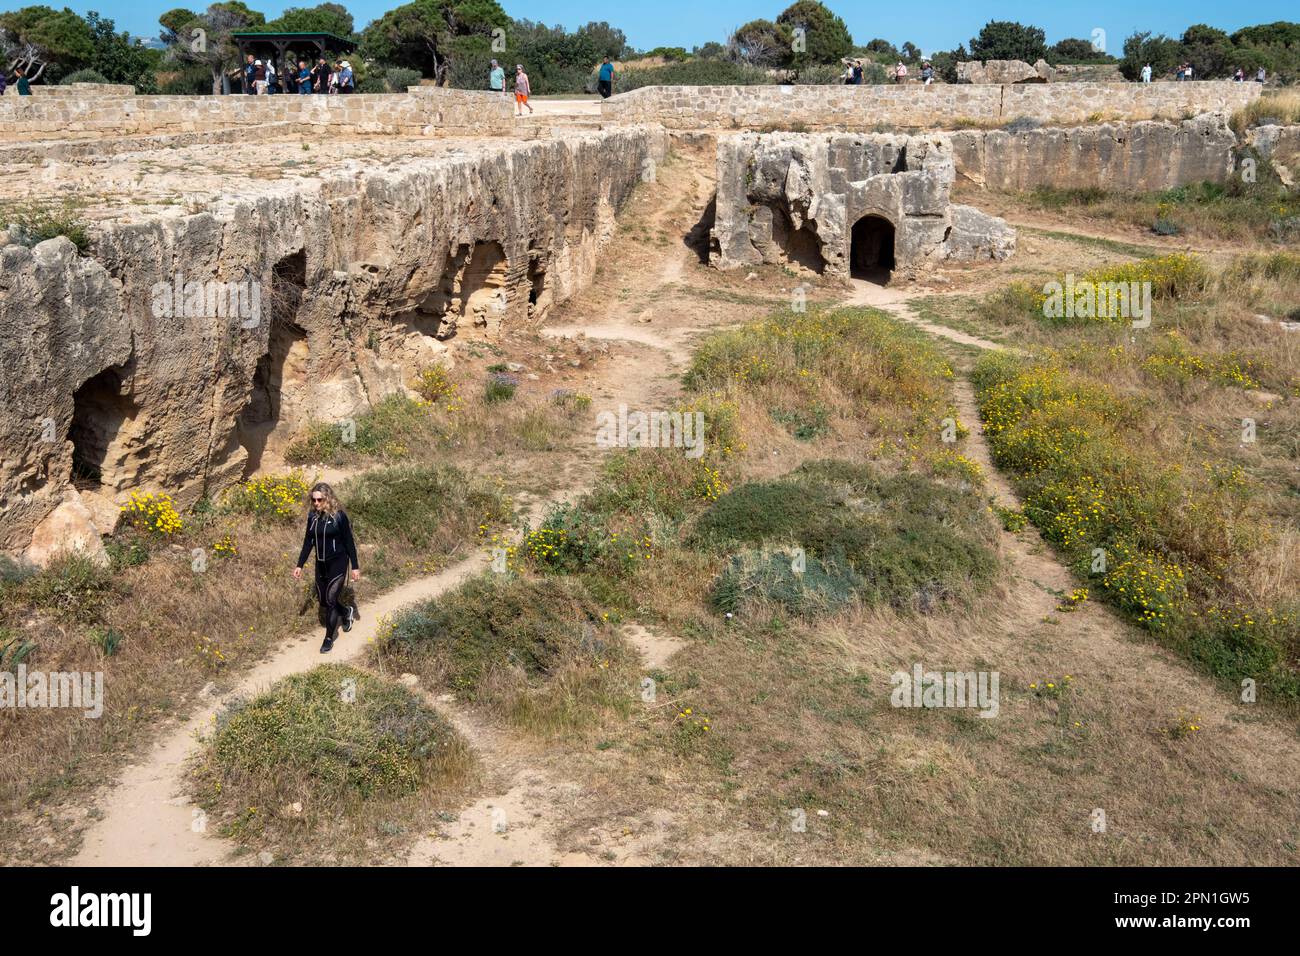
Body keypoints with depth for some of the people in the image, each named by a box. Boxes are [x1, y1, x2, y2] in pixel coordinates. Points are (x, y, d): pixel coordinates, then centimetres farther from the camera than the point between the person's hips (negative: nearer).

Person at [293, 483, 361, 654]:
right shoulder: (312, 516, 0)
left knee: (331, 600, -6)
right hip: (321, 564, 6)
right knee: (323, 600, 13)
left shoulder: (339, 516, -14)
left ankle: (330, 637, 8)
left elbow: (349, 542, -9)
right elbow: (308, 541, 9)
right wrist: (300, 565, 7)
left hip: (338, 563, -6)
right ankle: (347, 611, 42)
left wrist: (355, 566, -9)